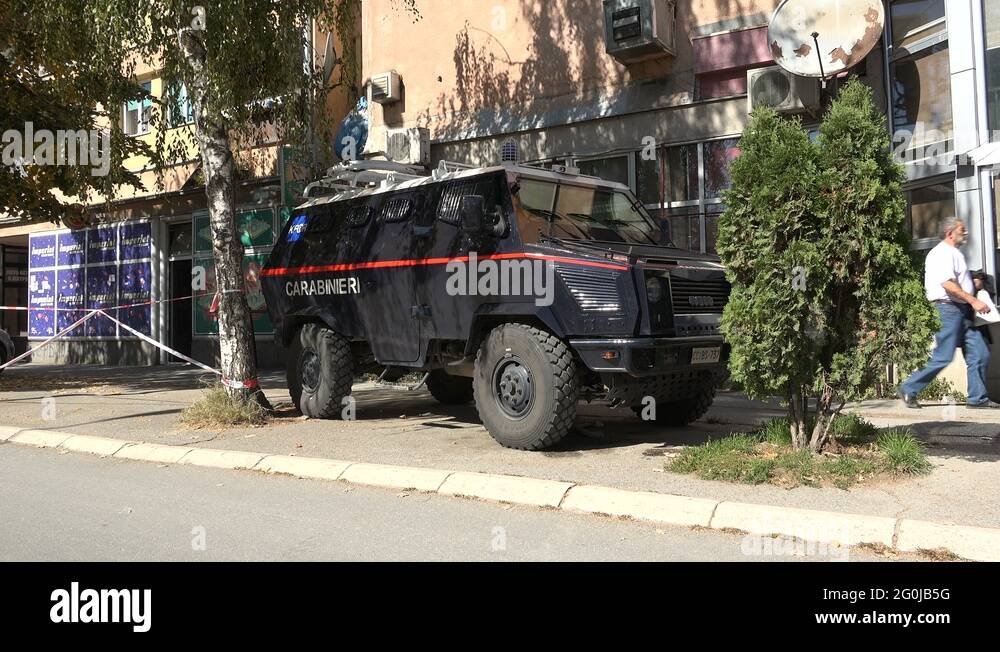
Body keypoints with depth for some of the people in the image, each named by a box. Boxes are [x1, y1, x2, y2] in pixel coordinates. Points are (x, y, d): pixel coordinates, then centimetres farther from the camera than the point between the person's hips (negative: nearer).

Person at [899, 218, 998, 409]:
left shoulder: (954, 253, 22)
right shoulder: (943, 252, -10)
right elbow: (947, 284, -22)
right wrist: (973, 300, -22)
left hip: (963, 311, 10)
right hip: (949, 308, -10)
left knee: (980, 355, 4)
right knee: (942, 358, -9)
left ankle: (978, 398, 8)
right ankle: (909, 389, 1)